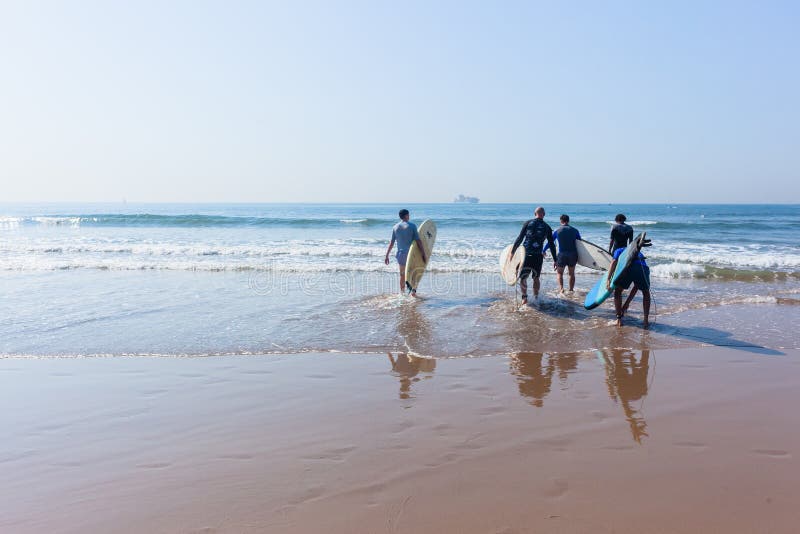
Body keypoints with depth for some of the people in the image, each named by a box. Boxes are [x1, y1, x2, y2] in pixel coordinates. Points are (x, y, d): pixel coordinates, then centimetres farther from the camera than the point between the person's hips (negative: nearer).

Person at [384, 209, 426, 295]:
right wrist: (423, 254, -10)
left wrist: (387, 256, 6)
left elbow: (391, 243, 1)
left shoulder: (395, 227, 2)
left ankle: (402, 292, 21)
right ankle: (413, 291, 4)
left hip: (401, 253, 3)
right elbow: (418, 241, -12)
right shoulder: (412, 225, -8)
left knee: (402, 274, 16)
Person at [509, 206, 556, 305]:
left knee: (522, 277, 6)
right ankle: (536, 298, 23)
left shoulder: (528, 223, 2)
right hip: (538, 256, 2)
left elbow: (519, 239, -1)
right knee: (536, 278, 18)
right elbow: (551, 245, 7)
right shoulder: (547, 227, 7)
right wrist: (555, 260, 12)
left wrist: (512, 252, 5)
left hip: (526, 255, -2)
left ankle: (524, 297, -10)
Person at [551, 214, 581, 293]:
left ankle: (561, 288, -10)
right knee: (572, 273, 17)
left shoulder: (557, 231, 2)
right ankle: (571, 289, 19)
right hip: (573, 254, 2)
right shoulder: (575, 230, 6)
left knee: (560, 273, 10)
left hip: (562, 254, -2)